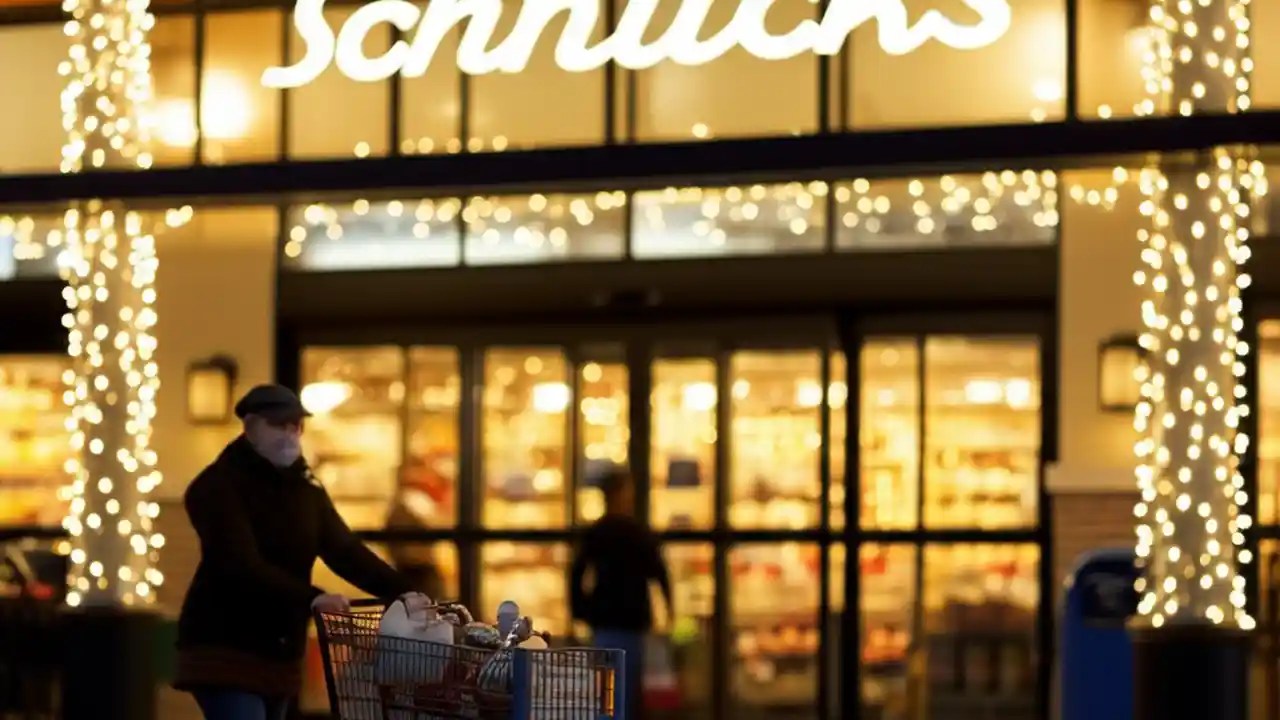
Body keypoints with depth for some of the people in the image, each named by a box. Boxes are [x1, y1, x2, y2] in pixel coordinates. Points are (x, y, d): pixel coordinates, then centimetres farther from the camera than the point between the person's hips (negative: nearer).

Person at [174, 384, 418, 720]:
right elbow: (242, 564, -25)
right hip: (224, 648, -8)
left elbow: (346, 550, 4)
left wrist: (404, 593, -11)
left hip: (279, 652, 8)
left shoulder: (306, 489, 12)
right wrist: (310, 598, -37)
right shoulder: (218, 487, -12)